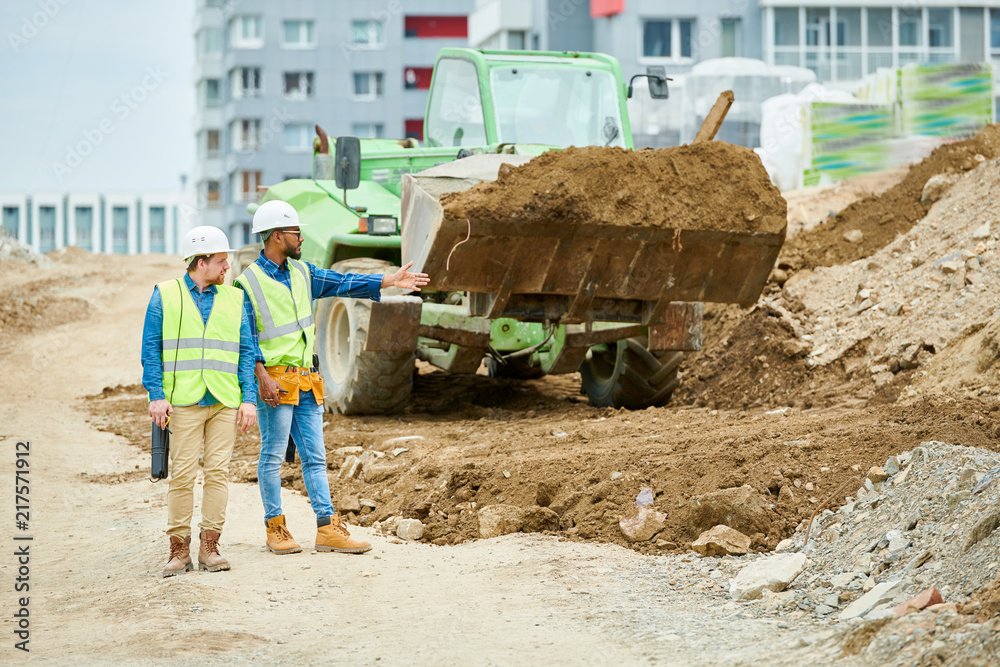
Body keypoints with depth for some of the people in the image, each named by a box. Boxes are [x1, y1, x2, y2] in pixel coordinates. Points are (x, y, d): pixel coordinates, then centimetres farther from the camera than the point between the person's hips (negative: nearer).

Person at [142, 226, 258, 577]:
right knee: (182, 475, -4)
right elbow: (151, 349, 4)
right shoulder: (165, 295, 6)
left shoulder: (234, 299, 13)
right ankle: (179, 549, 2)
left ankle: (210, 546, 6)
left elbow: (246, 351, 12)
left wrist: (249, 398, 2)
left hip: (225, 402, 2)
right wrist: (156, 395, -7)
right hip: (183, 401, -2)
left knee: (218, 472, -1)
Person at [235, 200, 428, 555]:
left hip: (306, 381, 7)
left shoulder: (302, 272, 12)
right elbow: (245, 338, -11)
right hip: (275, 381, -7)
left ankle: (328, 529, 5)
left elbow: (342, 283, 13)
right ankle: (275, 529, 8)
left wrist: (388, 281, 7)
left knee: (315, 457, 5)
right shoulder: (248, 283, -8)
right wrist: (262, 378, -19)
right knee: (273, 455, 0)